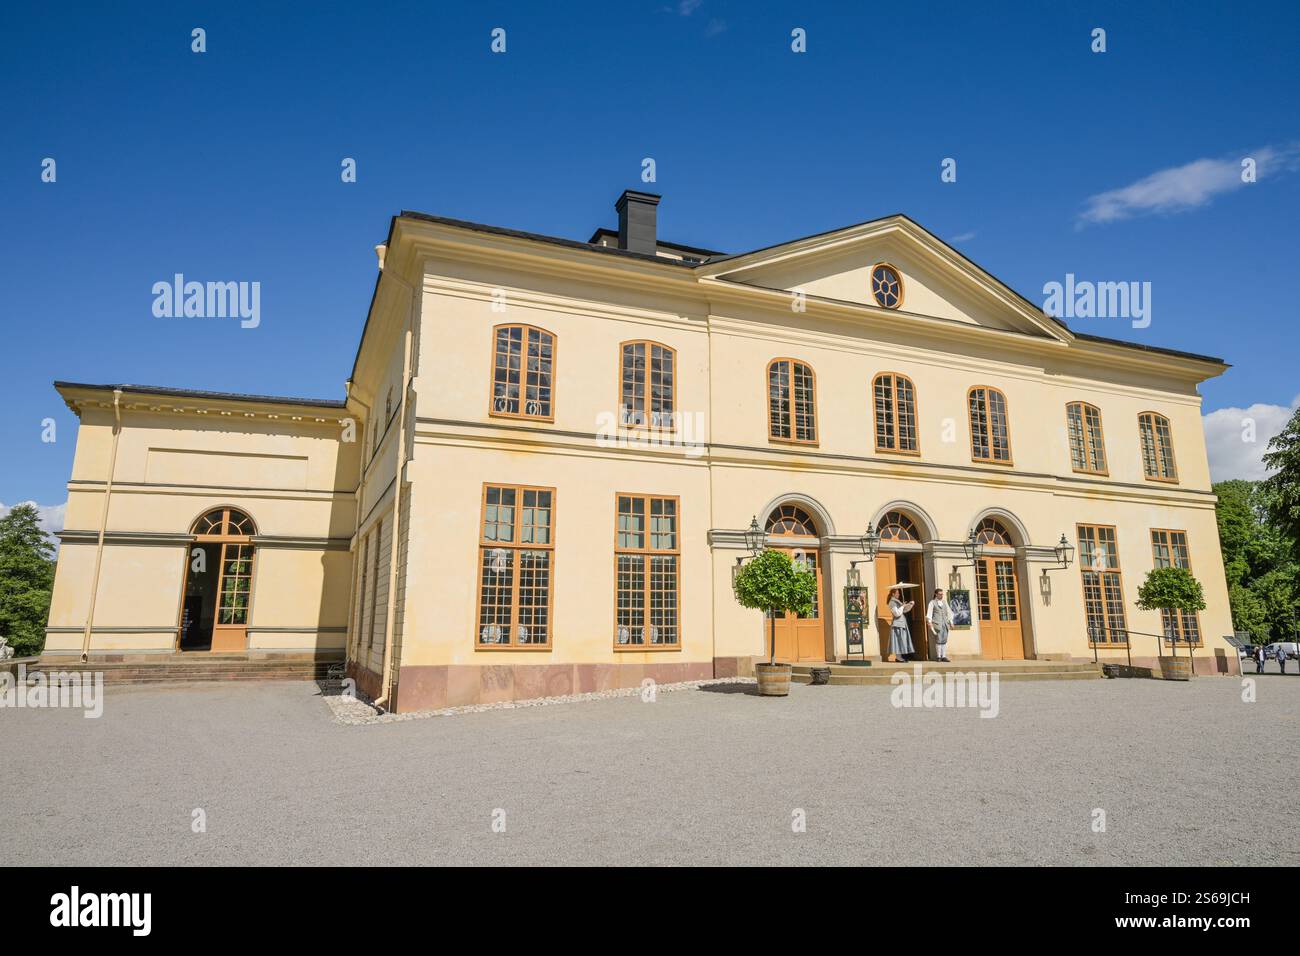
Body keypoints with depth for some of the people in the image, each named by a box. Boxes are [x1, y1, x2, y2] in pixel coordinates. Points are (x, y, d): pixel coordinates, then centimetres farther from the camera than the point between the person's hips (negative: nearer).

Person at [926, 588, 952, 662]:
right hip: (937, 624, -5)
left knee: (944, 640, 1)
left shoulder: (944, 602, 18)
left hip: (945, 624, 5)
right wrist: (929, 623, -11)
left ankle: (944, 656, 4)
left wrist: (950, 622, 12)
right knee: (938, 640, -5)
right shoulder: (932, 603, 3)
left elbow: (948, 612, 20)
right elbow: (929, 614, -2)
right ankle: (938, 656, 2)